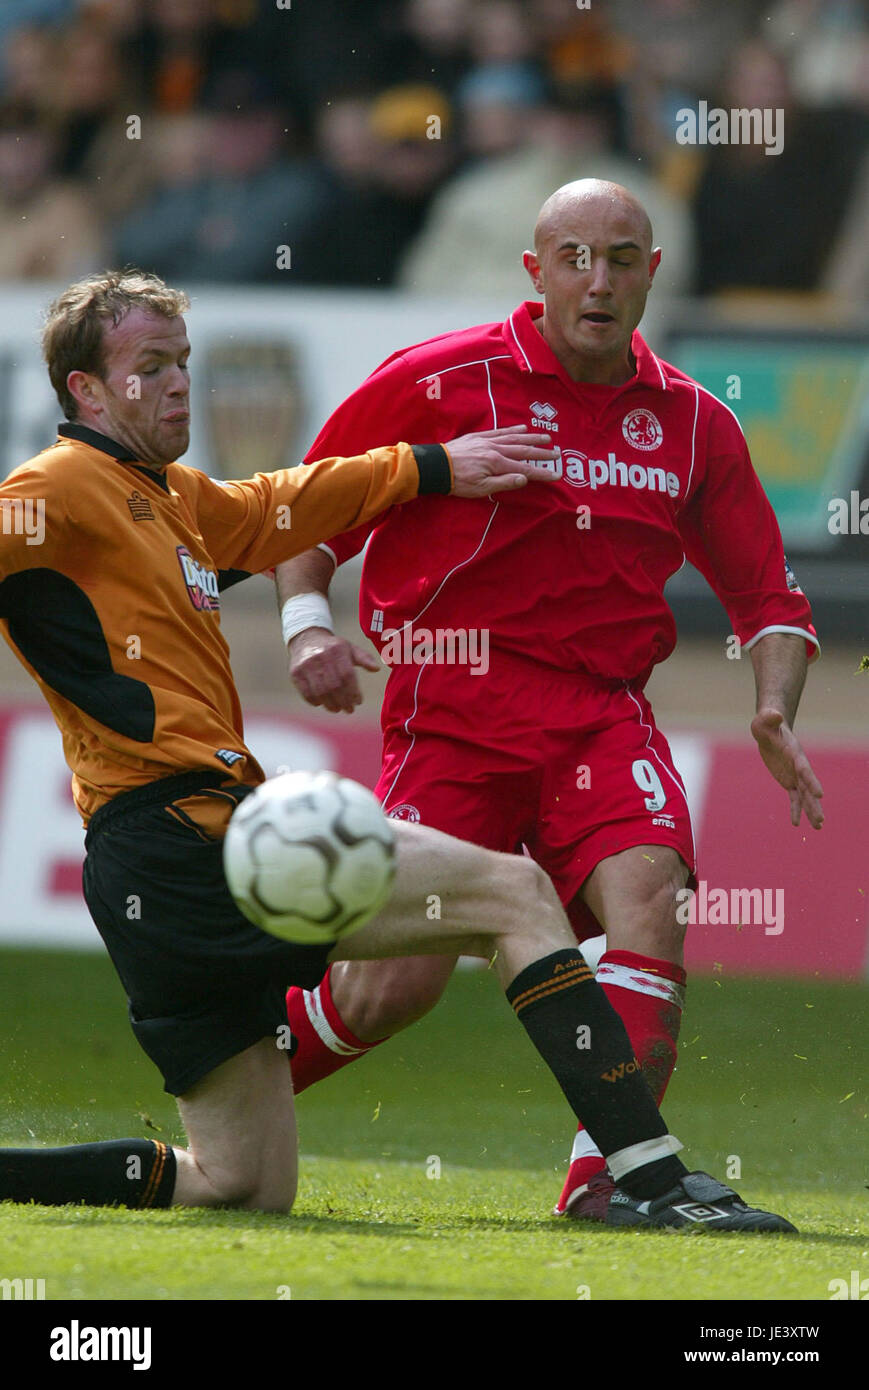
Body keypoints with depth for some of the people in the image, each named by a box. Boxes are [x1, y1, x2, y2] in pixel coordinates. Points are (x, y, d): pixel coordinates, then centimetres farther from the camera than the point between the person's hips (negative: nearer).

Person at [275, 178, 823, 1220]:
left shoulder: (693, 424, 10)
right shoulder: (440, 381, -1)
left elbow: (769, 598, 17)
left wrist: (775, 713, -1)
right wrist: (306, 623, -11)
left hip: (604, 712, 3)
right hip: (455, 703, -3)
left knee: (648, 890, -26)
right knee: (397, 983, -9)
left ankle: (607, 1170, -28)